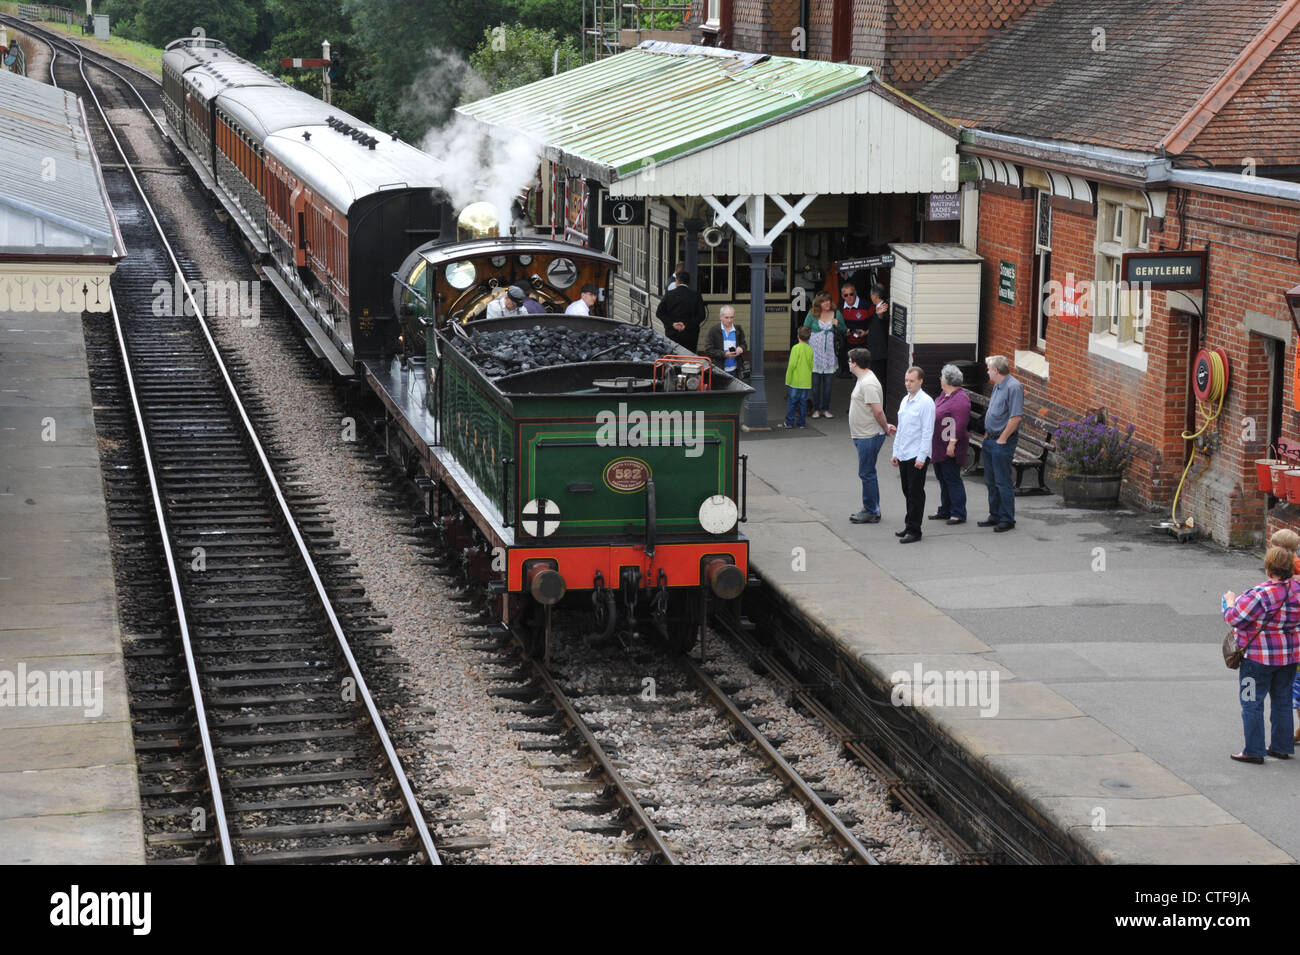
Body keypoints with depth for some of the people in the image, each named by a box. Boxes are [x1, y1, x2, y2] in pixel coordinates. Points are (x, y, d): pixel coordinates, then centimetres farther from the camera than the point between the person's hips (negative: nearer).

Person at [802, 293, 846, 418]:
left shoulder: (837, 314, 3)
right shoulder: (812, 314, 0)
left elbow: (844, 331, 12)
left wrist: (838, 325, -9)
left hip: (830, 351, 1)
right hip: (815, 351, -1)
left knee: (828, 382, 5)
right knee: (815, 381, 0)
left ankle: (826, 409, 12)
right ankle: (816, 409, 8)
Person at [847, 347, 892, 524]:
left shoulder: (868, 384, -21)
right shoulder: (863, 380, 14)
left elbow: (878, 411, -25)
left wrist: (885, 428, -13)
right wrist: (885, 426, 15)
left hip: (869, 436, -11)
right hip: (863, 436, 11)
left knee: (867, 473, -5)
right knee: (867, 473, 16)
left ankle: (871, 512, 1)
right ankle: (871, 510, 24)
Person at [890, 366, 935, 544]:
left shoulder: (926, 402, -12)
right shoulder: (905, 400, 13)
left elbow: (928, 431, -15)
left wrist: (921, 457, -18)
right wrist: (895, 453, 17)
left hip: (917, 456, -8)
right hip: (903, 455, 8)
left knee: (916, 493, -3)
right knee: (908, 492, 14)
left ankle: (914, 530, 0)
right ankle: (909, 525, 22)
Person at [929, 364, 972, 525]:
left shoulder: (960, 398, -18)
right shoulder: (944, 394, 12)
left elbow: (960, 423, -24)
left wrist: (952, 444, -26)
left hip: (949, 447, -10)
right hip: (938, 447, 10)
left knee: (952, 479, -6)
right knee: (942, 479, 16)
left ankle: (958, 514, -2)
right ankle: (945, 511, 25)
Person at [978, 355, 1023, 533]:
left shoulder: (1013, 387, -17)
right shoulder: (997, 386, 14)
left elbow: (1016, 417, -22)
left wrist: (1002, 439, -19)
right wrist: (987, 434, 16)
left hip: (1003, 442, -10)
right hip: (990, 440, 10)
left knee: (1003, 482, -4)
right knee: (991, 481, 15)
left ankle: (1007, 520, 3)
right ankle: (995, 516, 24)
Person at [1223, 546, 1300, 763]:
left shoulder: (1260, 595, -25)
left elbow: (1234, 618, -20)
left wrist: (1230, 601, -1)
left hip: (1260, 657, -7)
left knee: (1252, 704, 4)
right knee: (1282, 701, 18)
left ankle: (1254, 751, 7)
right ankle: (1283, 747, 25)